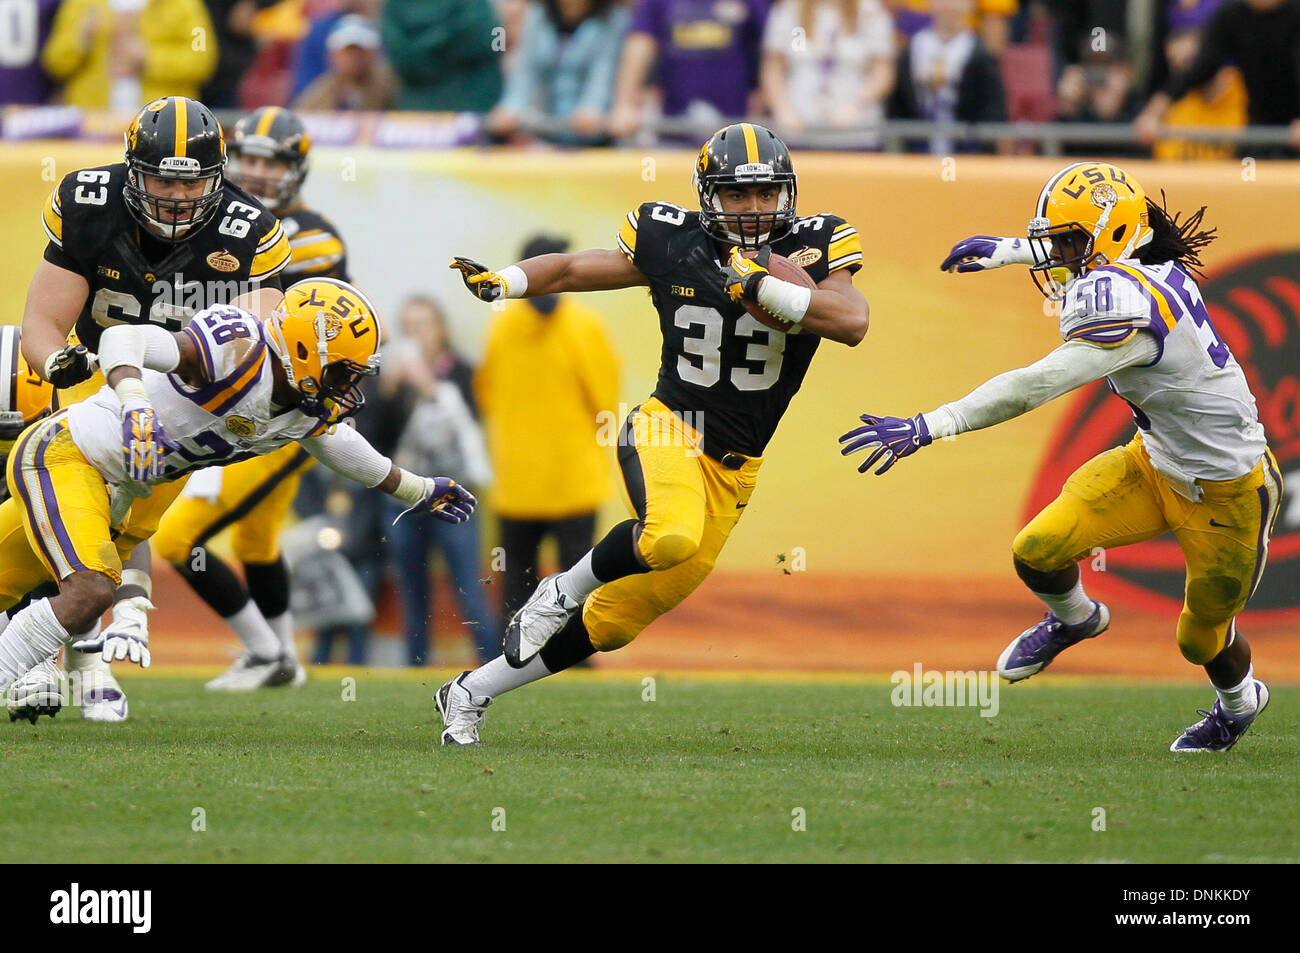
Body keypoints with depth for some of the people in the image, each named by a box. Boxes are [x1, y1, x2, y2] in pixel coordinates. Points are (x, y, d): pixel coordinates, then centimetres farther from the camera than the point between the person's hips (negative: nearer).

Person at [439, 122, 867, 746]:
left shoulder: (810, 249, -5)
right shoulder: (674, 247, -4)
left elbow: (853, 322, -23)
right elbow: (573, 269, 6)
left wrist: (759, 286, -31)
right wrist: (500, 282, -12)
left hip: (733, 467, 2)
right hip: (668, 434, -2)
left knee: (616, 623, 7)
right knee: (672, 536, -38)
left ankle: (472, 692, 22)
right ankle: (563, 590, -9)